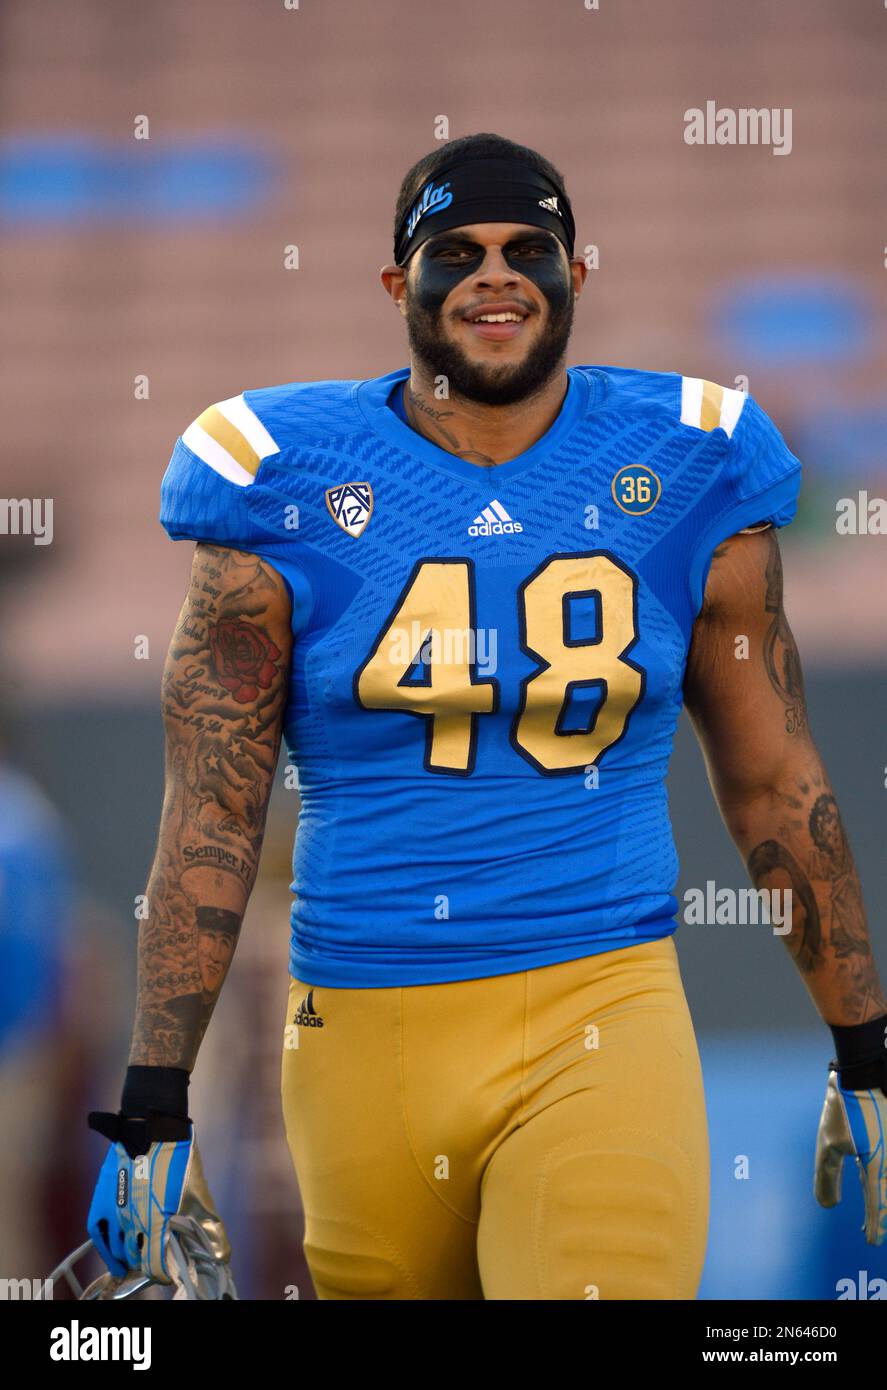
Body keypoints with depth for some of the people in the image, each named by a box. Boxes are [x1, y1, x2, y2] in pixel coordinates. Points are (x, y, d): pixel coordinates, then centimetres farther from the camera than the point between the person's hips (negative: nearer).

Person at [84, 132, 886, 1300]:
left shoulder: (683, 476, 4)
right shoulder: (291, 487, 0)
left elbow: (774, 785, 11)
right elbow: (211, 823, 0)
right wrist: (152, 1116, -5)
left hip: (602, 1024, 0)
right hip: (367, 1027, 1)